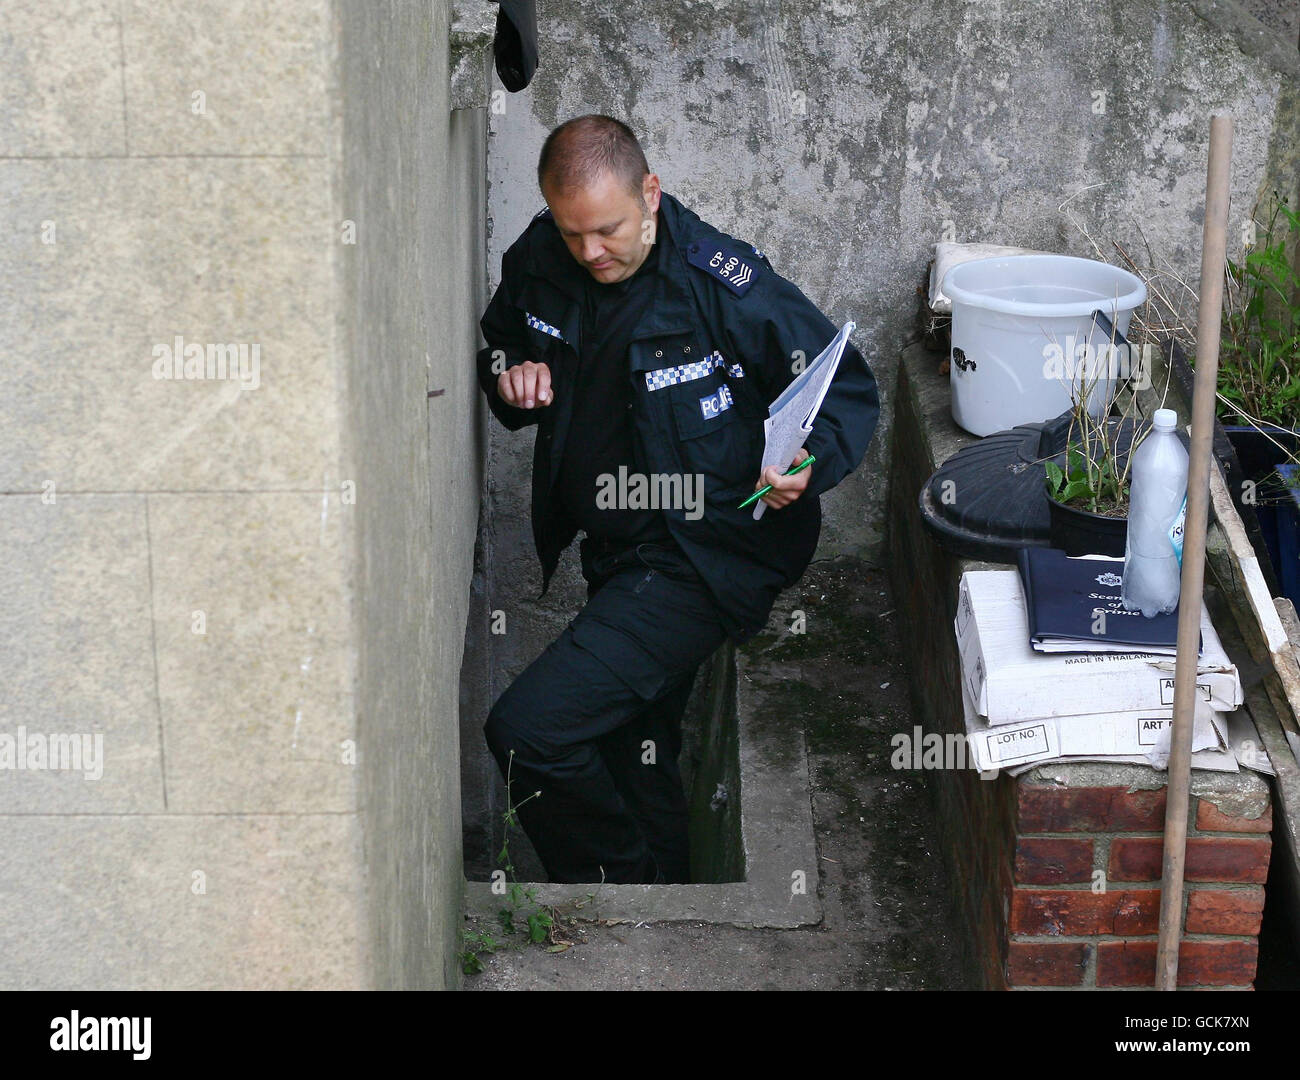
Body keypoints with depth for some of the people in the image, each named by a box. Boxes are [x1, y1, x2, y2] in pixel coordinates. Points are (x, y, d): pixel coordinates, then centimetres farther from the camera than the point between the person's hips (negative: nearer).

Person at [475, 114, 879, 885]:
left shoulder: (723, 284, -21)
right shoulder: (540, 264, -4)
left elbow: (850, 388, -10)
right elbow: (501, 339, 18)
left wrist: (809, 463, -29)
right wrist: (509, 374, -6)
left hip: (704, 559, -7)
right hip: (615, 558, 7)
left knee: (527, 731, -17)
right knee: (634, 765, 21)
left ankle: (618, 882, 7)